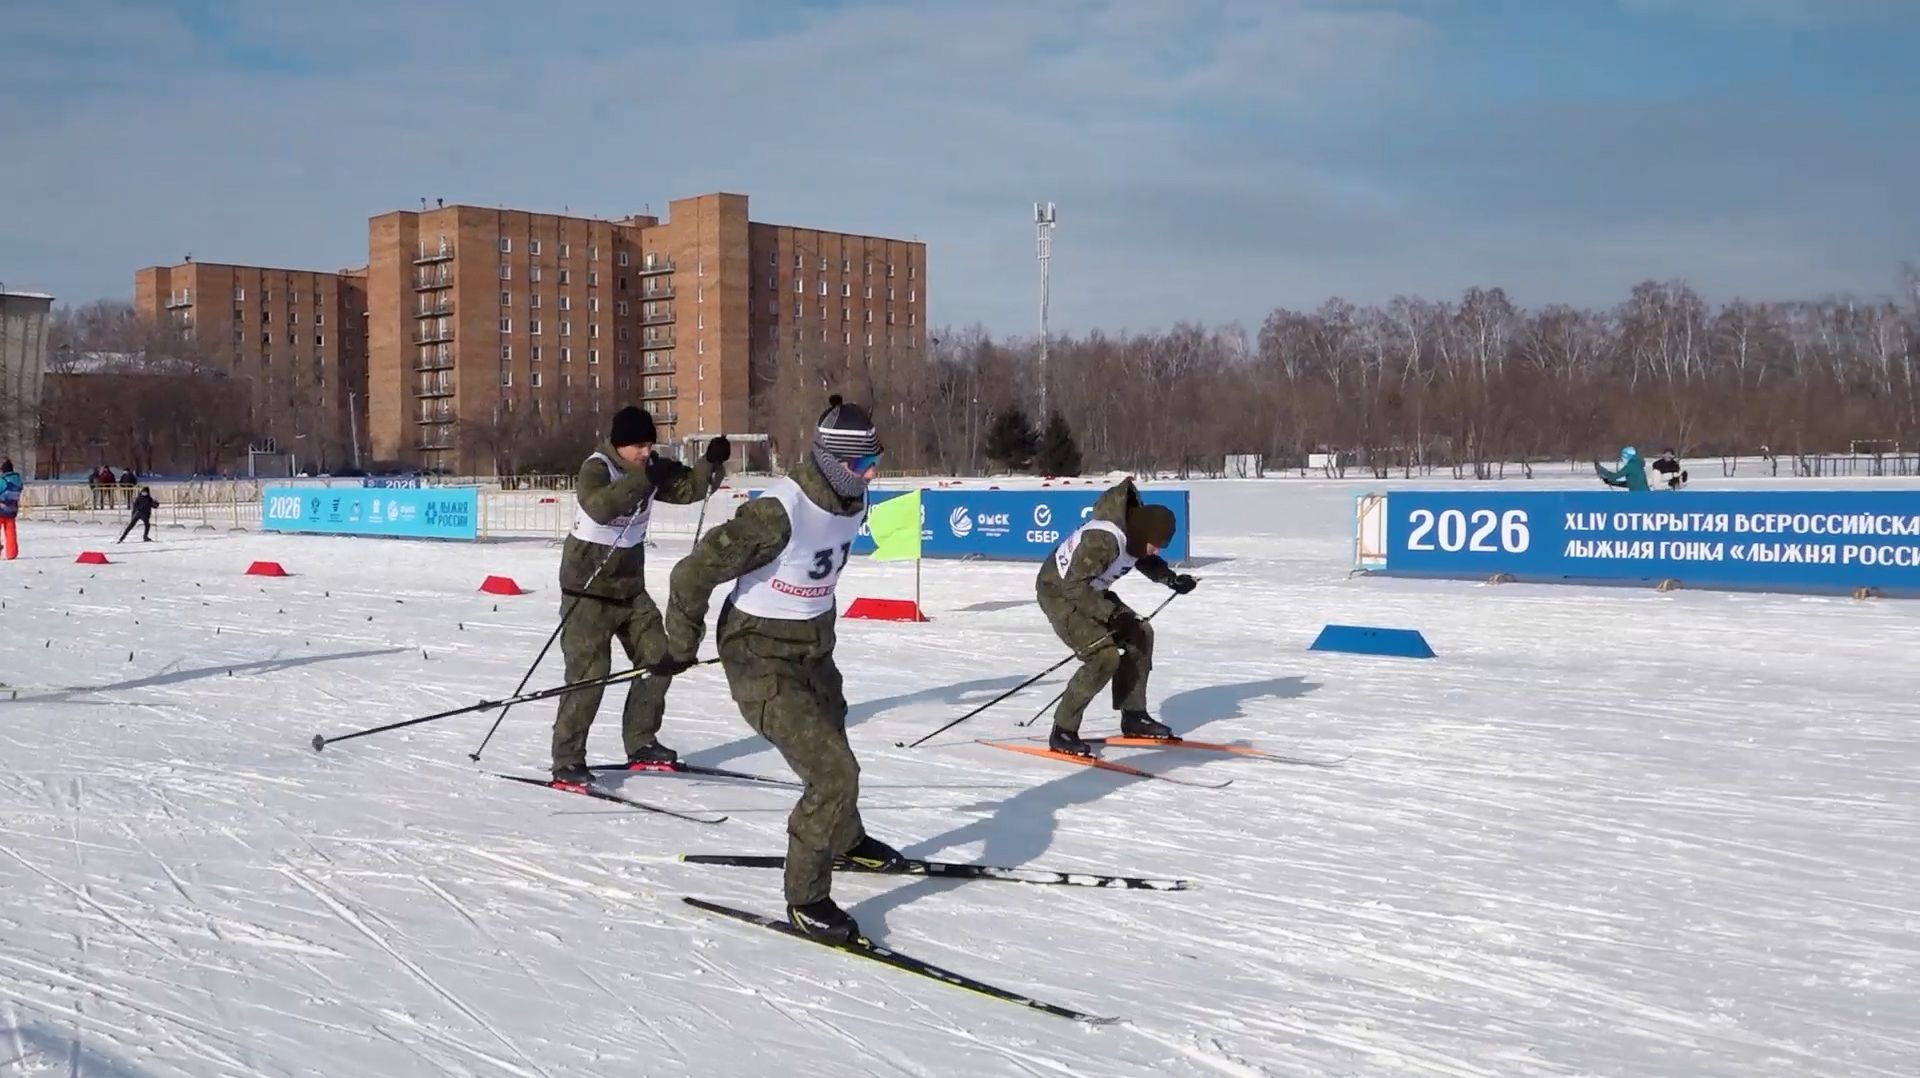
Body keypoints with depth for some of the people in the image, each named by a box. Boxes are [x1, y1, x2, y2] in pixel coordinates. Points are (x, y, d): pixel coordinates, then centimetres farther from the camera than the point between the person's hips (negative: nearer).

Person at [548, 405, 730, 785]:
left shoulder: (650, 468, 2)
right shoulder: (596, 468, -18)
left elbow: (689, 488, 6)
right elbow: (599, 507, -37)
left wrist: (712, 462, -10)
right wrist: (641, 479, -40)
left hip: (630, 587, 8)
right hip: (589, 588, -8)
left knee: (658, 659, 8)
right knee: (589, 672, -12)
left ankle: (640, 743, 22)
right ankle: (567, 762, -5)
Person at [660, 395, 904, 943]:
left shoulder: (852, 500, -7)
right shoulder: (778, 512, -31)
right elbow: (694, 573, -23)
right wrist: (682, 647, -9)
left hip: (813, 648, 8)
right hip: (761, 658, -8)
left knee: (832, 746, 28)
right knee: (832, 771, -15)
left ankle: (843, 837, 56)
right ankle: (805, 898, 1)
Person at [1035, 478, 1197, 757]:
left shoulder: (1135, 530, -7)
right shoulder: (1103, 540, -34)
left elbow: (1146, 561, 15)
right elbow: (1075, 586, -33)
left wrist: (1172, 578, -2)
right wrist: (1112, 614, -34)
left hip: (1088, 591, 9)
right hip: (1060, 594, -9)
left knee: (1140, 635, 5)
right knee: (1104, 656, -20)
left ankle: (1133, 717, 16)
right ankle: (1062, 734, -12)